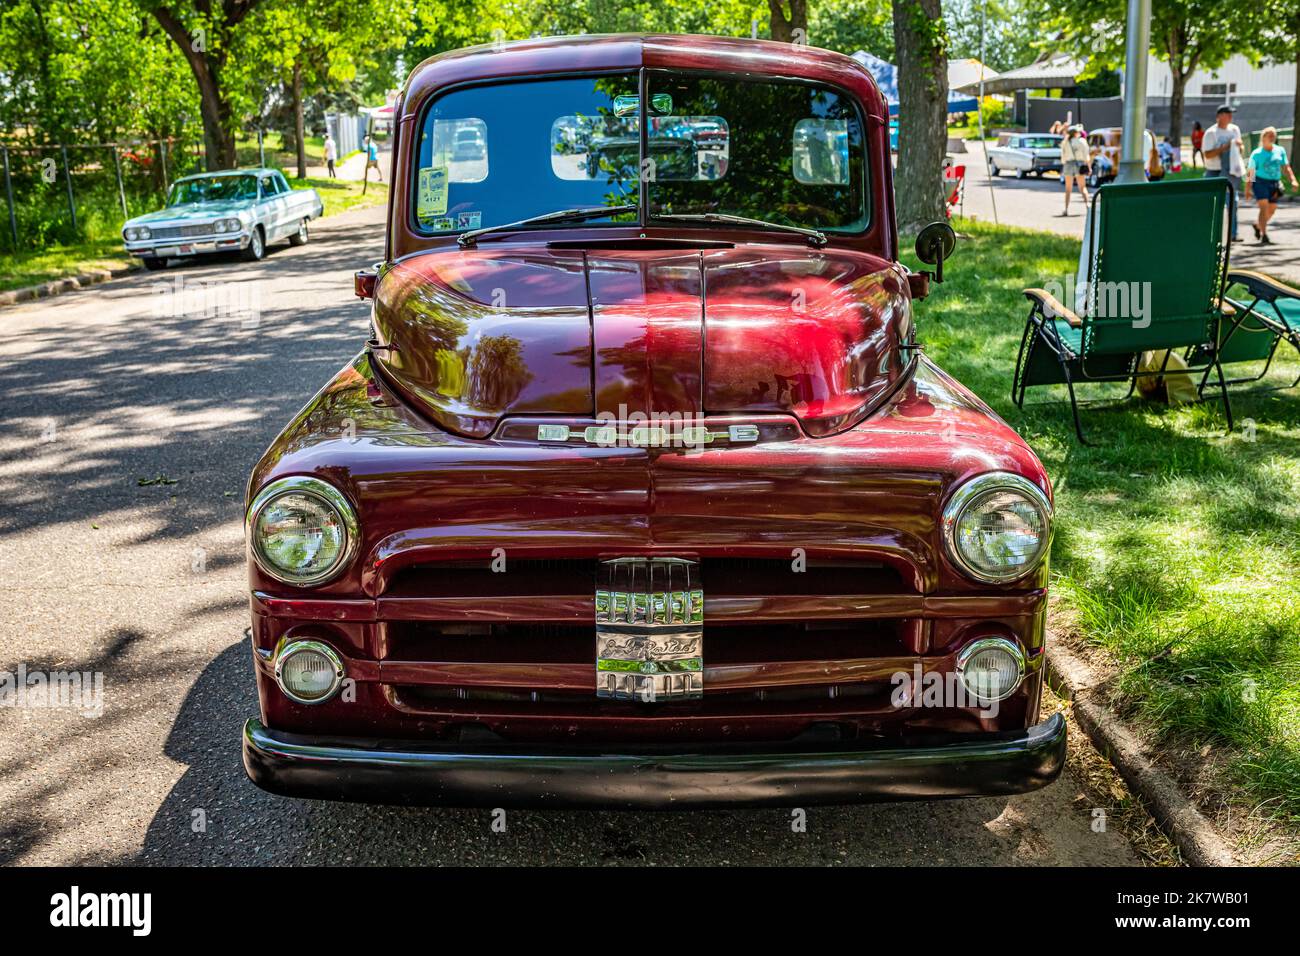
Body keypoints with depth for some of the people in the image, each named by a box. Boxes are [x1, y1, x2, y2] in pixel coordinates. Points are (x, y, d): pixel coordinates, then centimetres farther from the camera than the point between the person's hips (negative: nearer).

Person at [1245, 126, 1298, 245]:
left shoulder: (1280, 151, 7)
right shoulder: (1257, 153, -3)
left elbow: (1286, 168, 10)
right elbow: (1250, 171, -1)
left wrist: (1293, 180, -2)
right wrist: (1248, 187, -6)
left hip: (1274, 184, 5)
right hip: (1260, 182, -5)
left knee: (1272, 210, 10)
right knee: (1264, 207, -16)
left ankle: (1257, 225, 38)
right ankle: (1264, 236, -16)